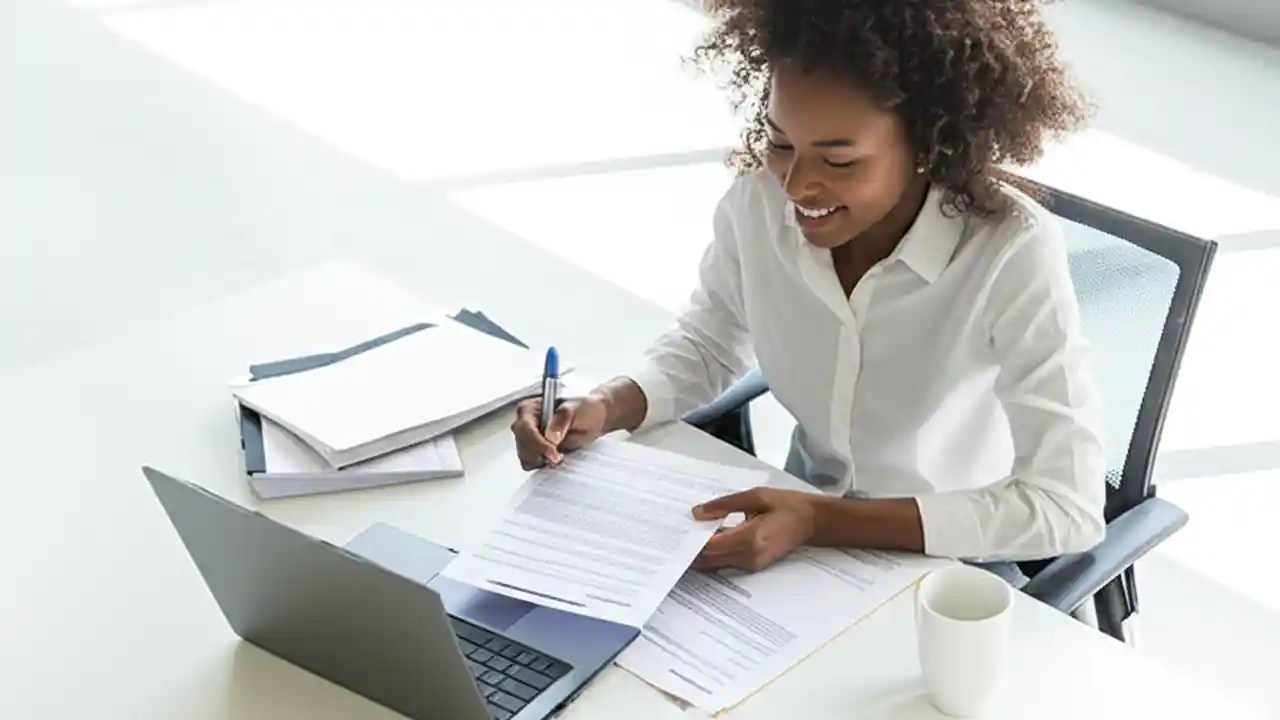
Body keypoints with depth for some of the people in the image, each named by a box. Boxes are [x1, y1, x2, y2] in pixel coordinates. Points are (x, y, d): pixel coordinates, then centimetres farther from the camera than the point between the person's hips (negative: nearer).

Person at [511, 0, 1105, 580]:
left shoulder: (1011, 253, -28)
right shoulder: (758, 201, -15)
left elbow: (1068, 506, -28)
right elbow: (709, 343, 4)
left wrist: (818, 520, -33)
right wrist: (604, 408, -15)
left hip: (954, 562, -4)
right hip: (806, 517, 4)